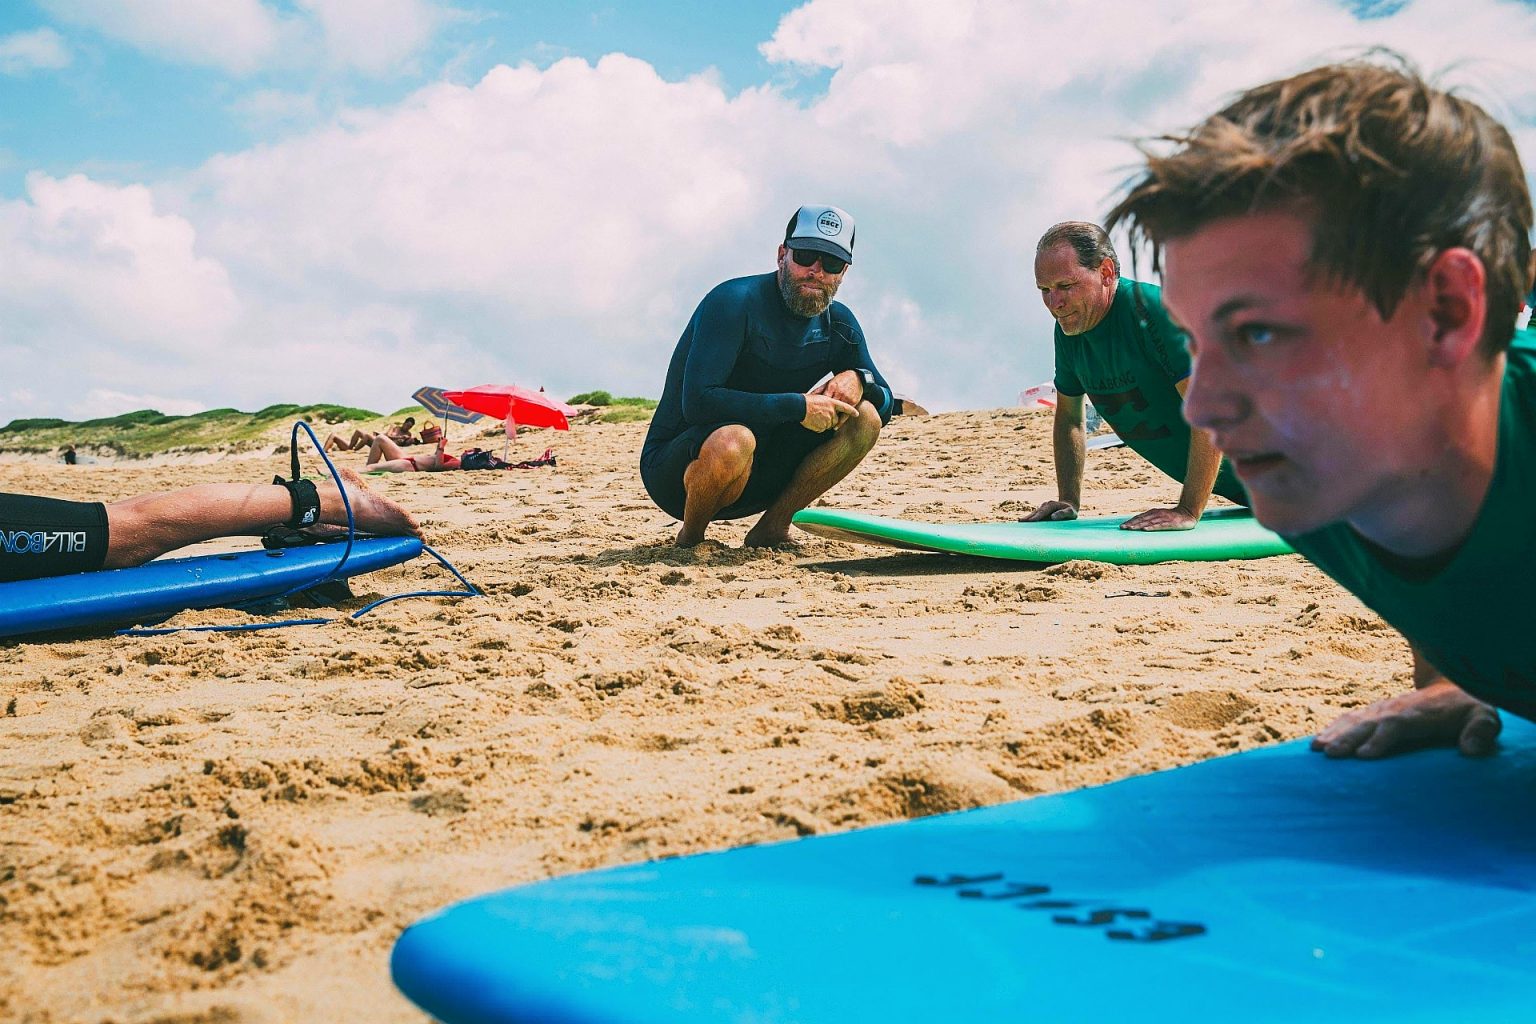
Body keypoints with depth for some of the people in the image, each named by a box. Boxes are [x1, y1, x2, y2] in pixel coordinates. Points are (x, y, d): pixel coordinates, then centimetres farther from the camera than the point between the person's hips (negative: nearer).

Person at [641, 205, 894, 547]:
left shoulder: (839, 324, 3)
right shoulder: (734, 302, -19)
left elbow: (885, 404, 9)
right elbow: (697, 402, -30)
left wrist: (858, 379, -15)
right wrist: (797, 406, -29)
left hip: (757, 477, 6)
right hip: (674, 469, -6)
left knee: (865, 417, -8)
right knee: (733, 441, -40)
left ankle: (772, 527, -3)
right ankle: (690, 537, -9)